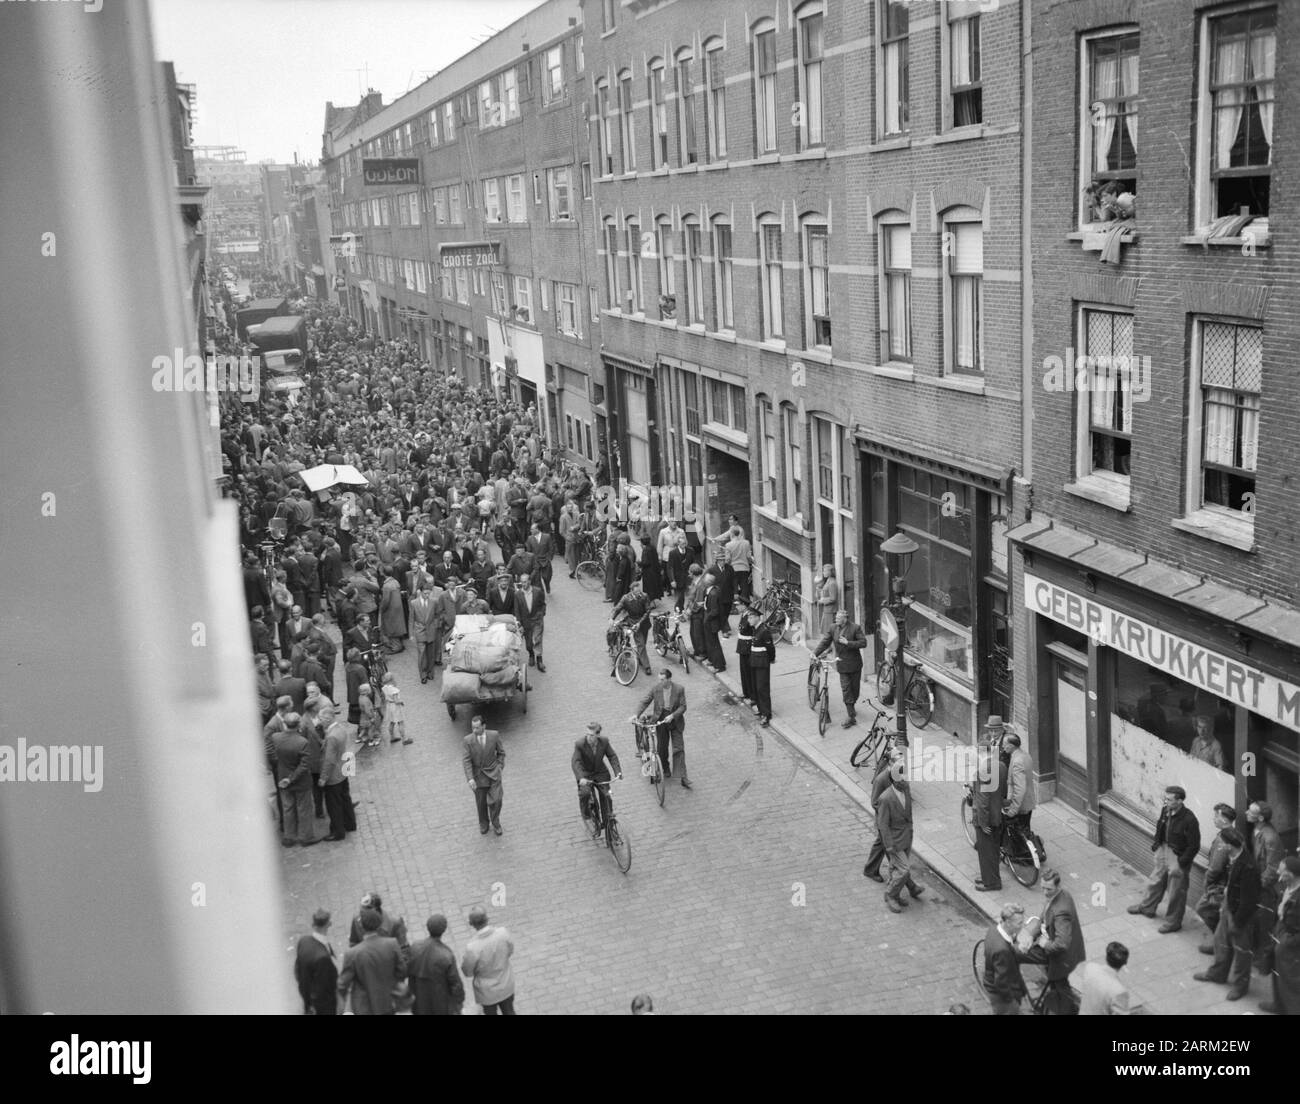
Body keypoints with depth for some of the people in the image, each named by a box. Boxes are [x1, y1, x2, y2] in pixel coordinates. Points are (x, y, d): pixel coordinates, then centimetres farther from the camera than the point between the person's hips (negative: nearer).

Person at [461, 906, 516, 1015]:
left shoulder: (472, 947, -37)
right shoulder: (502, 932, -27)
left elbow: (467, 972, -17)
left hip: (487, 990, -2)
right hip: (506, 984, 2)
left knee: (491, 1014, 27)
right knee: (508, 1012, 29)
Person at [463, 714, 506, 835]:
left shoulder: (494, 735, -14)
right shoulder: (468, 740, -16)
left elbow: (501, 752, 2)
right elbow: (466, 760, -14)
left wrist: (499, 767, -2)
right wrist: (470, 778, -22)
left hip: (493, 774, 0)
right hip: (478, 774, 0)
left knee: (495, 800, -6)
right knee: (481, 802, 13)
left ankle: (495, 823, 20)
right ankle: (483, 823, 39)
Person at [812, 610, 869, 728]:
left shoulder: (855, 628, -11)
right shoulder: (832, 628, -2)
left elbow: (863, 642, -15)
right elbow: (825, 642, -1)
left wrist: (848, 643, -24)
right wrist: (815, 653, -13)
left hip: (854, 664, -2)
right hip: (842, 664, 2)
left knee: (855, 688, 11)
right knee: (845, 689, -3)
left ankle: (852, 705, 38)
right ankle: (851, 717, 2)